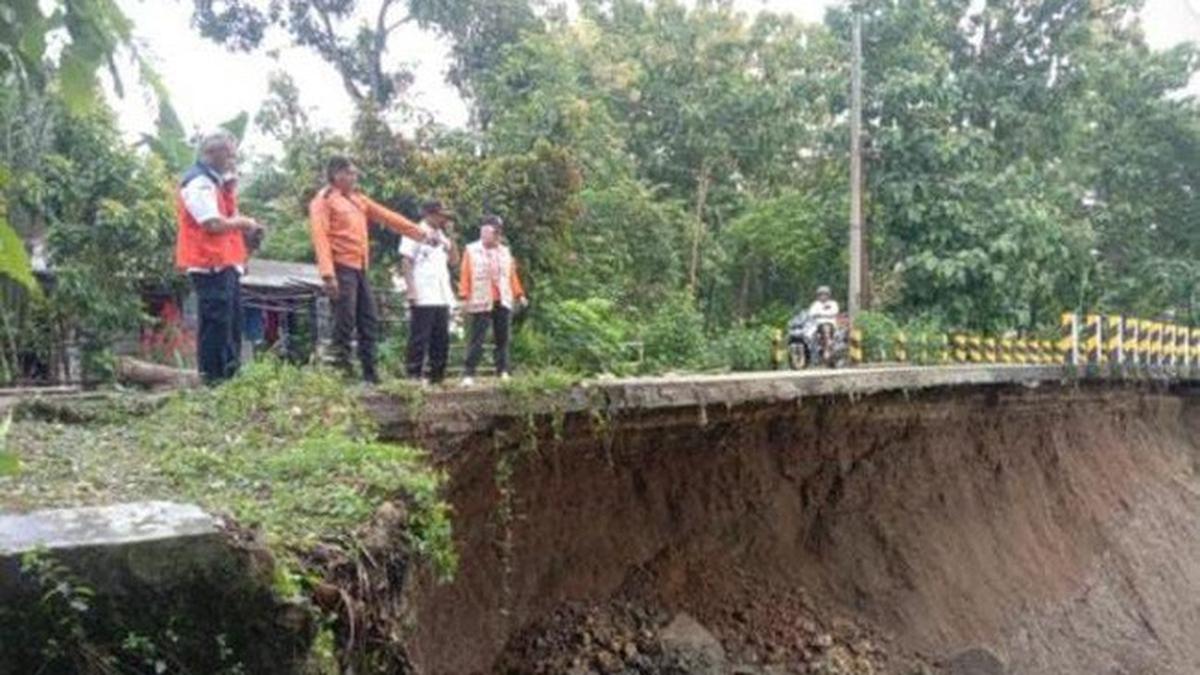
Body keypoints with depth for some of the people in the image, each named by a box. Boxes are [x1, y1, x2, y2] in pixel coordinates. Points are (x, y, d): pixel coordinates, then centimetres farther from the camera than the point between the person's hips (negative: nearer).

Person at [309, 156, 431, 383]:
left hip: (359, 268, 9)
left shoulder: (358, 199, 21)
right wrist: (328, 274, -25)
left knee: (369, 321, 8)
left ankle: (370, 374, 13)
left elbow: (386, 216, 23)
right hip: (341, 268, -8)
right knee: (345, 323, -11)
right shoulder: (324, 200, -4)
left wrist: (419, 232, 20)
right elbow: (320, 236, -14)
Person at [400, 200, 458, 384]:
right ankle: (414, 376, -1)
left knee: (441, 339, 8)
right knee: (419, 339, -6)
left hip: (442, 297, 7)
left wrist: (451, 236, 7)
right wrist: (411, 290, -15)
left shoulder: (442, 236, 19)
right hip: (422, 298, -7)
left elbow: (454, 260, 15)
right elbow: (406, 262, -7)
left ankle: (437, 376, 15)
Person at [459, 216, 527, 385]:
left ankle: (503, 372, 15)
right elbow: (465, 275, -2)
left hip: (503, 302, 4)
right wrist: (465, 296, -10)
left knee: (502, 339, 7)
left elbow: (512, 275, 17)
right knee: (476, 340, -6)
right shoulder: (471, 251, 3)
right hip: (481, 303, -4)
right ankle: (468, 374, -7)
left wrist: (519, 294, 12)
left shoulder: (505, 251, 16)